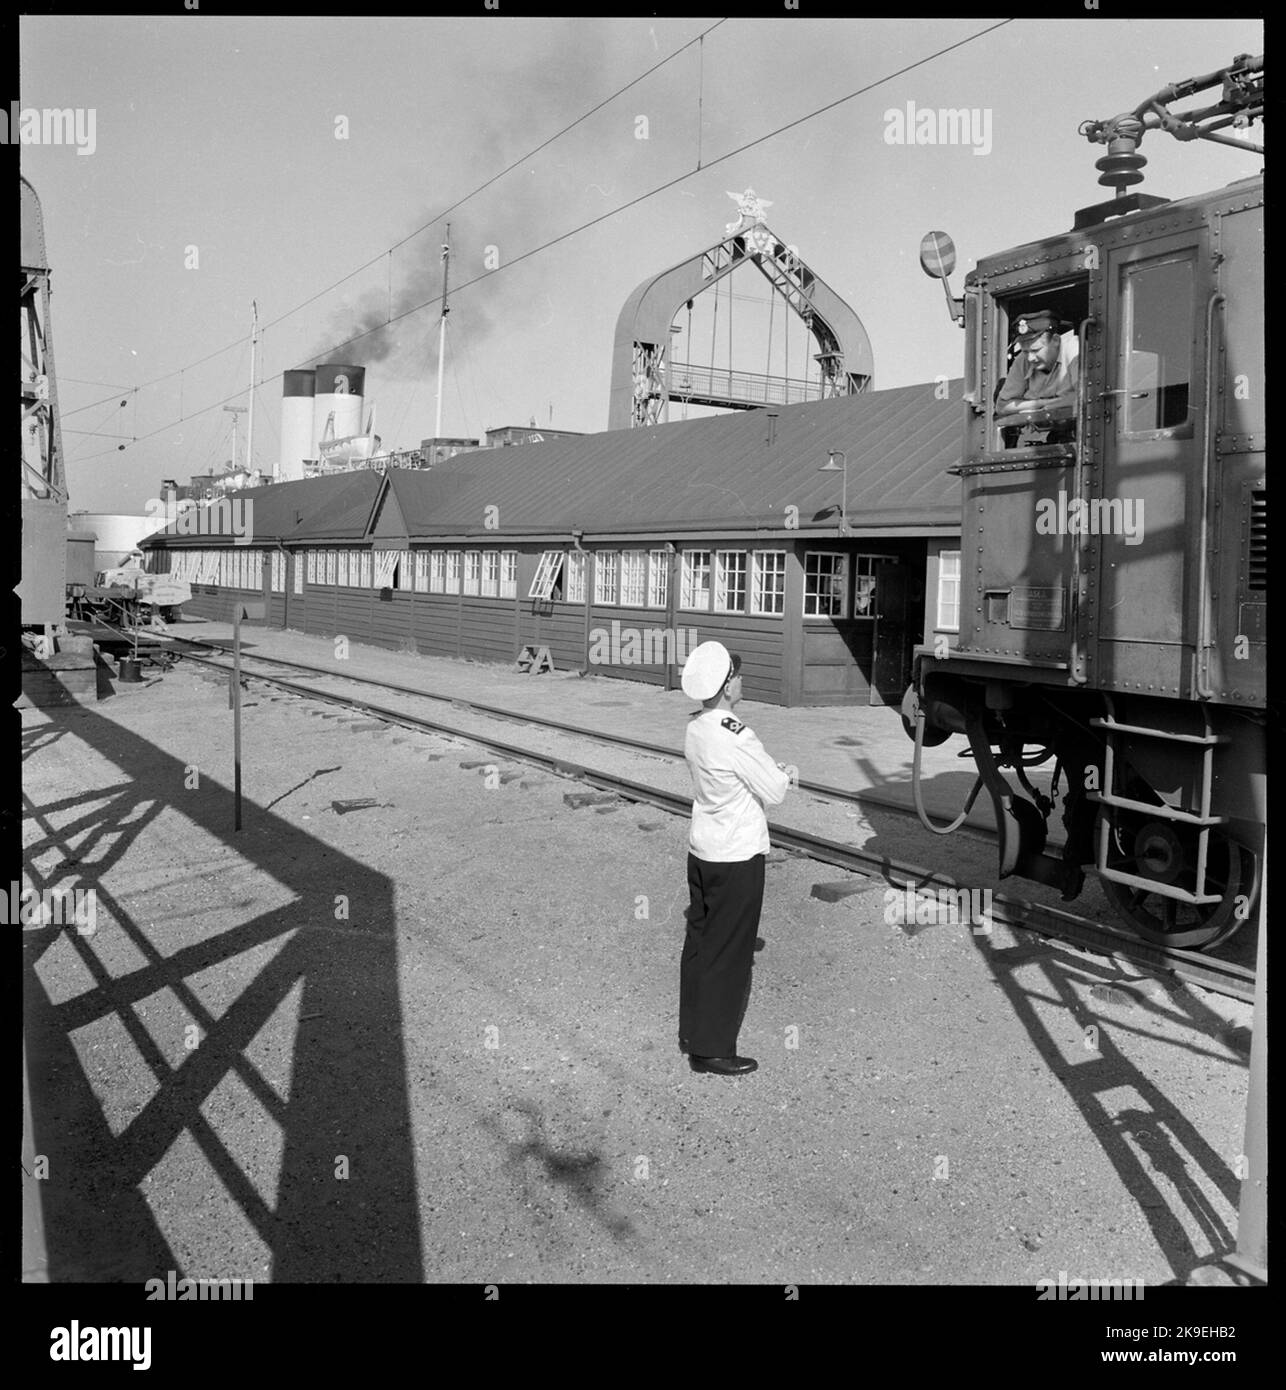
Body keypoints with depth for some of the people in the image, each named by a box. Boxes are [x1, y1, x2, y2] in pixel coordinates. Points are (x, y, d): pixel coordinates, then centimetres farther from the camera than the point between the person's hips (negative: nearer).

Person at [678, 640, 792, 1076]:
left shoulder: (695, 728, 2)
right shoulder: (736, 737, -23)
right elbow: (775, 792, -16)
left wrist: (772, 775, 2)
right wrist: (784, 776, 4)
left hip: (701, 849, 8)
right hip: (736, 857, -8)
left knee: (699, 941, 18)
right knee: (728, 954, 3)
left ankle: (692, 1031, 31)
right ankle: (711, 1050, 13)